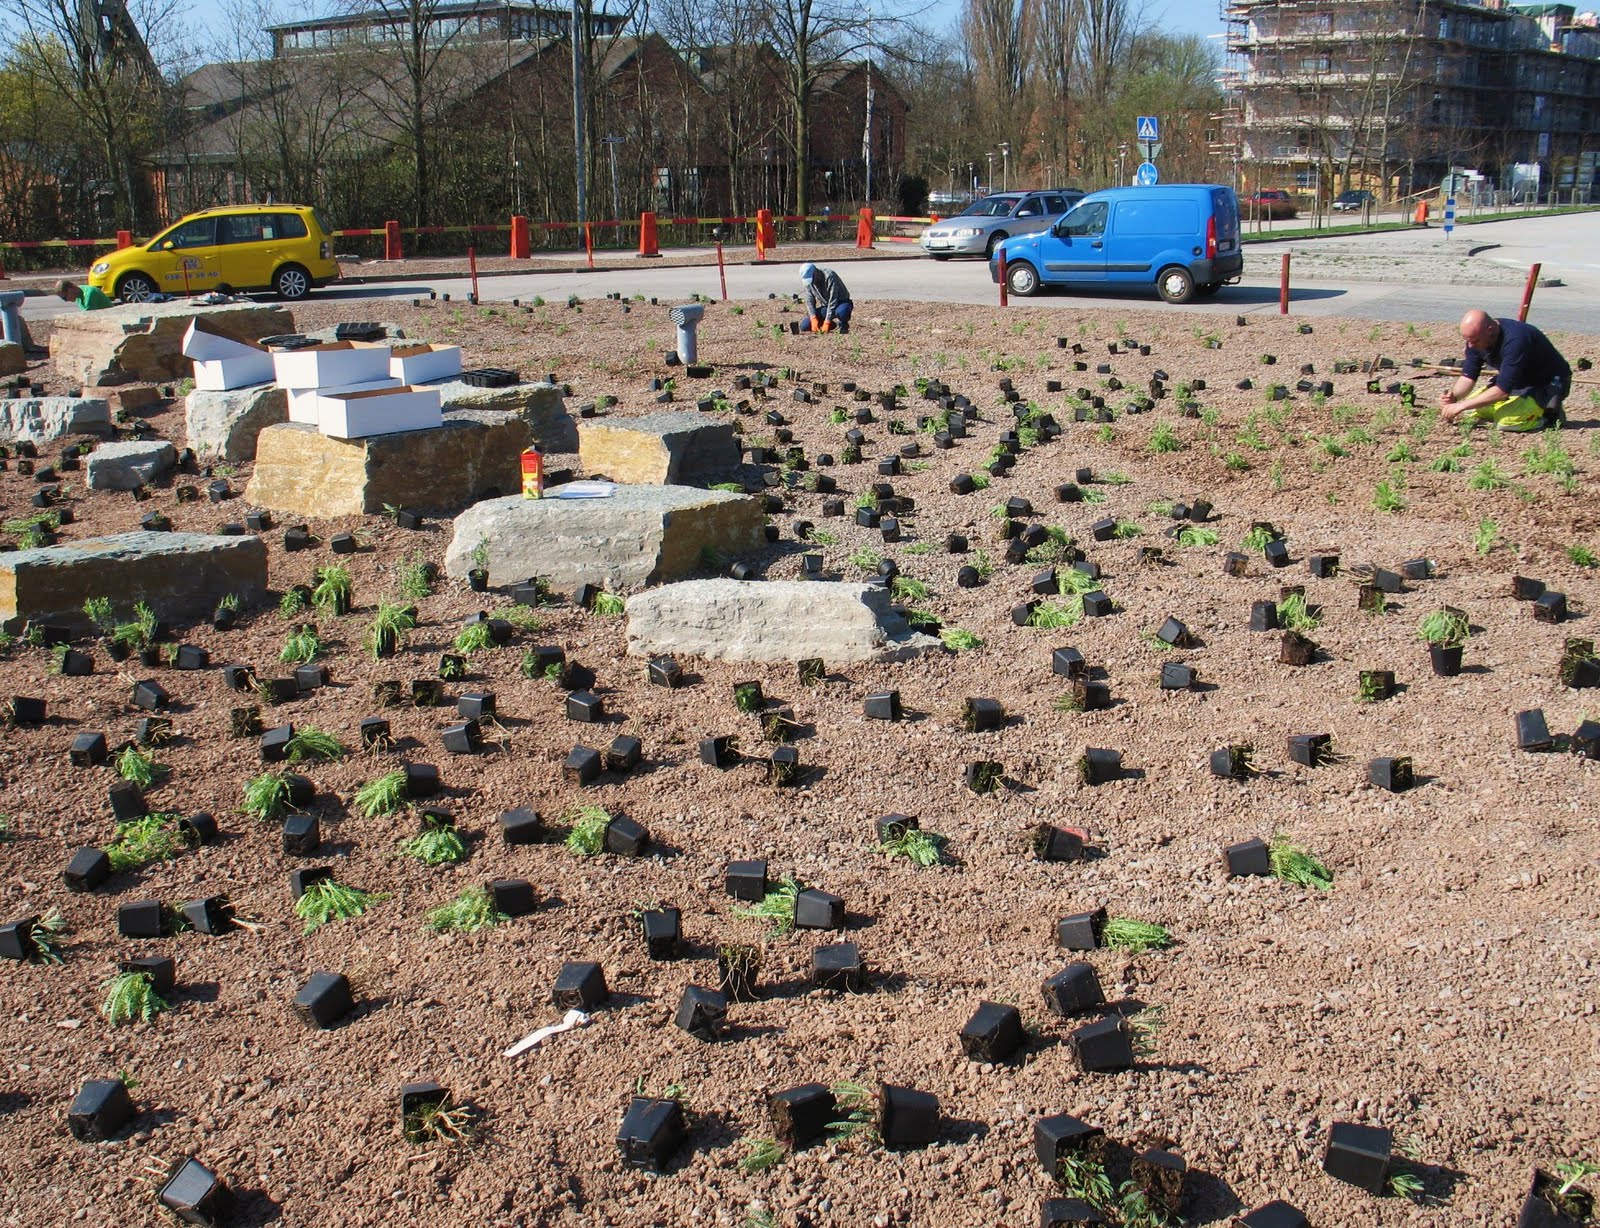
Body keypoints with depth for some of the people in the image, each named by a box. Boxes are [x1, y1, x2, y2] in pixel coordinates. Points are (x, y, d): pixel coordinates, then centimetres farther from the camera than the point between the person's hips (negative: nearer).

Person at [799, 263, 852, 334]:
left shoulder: (830, 276, -27)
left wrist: (827, 322, -31)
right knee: (804, 327, -10)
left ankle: (843, 325, -8)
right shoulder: (808, 281, -8)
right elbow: (809, 301, -6)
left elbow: (833, 301, -29)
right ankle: (833, 324, 10)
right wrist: (814, 319, -23)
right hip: (825, 306, 6)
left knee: (841, 311, -44)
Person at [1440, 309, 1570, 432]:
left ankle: (1550, 415, -3)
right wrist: (1454, 395, -24)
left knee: (1506, 421, -30)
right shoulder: (1475, 337, -10)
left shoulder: (1515, 340, -35)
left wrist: (1462, 405, -34)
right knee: (1471, 410, 1)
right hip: (1520, 381, 9)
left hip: (1549, 384, -9)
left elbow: (1502, 390, -36)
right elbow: (1468, 376, -3)